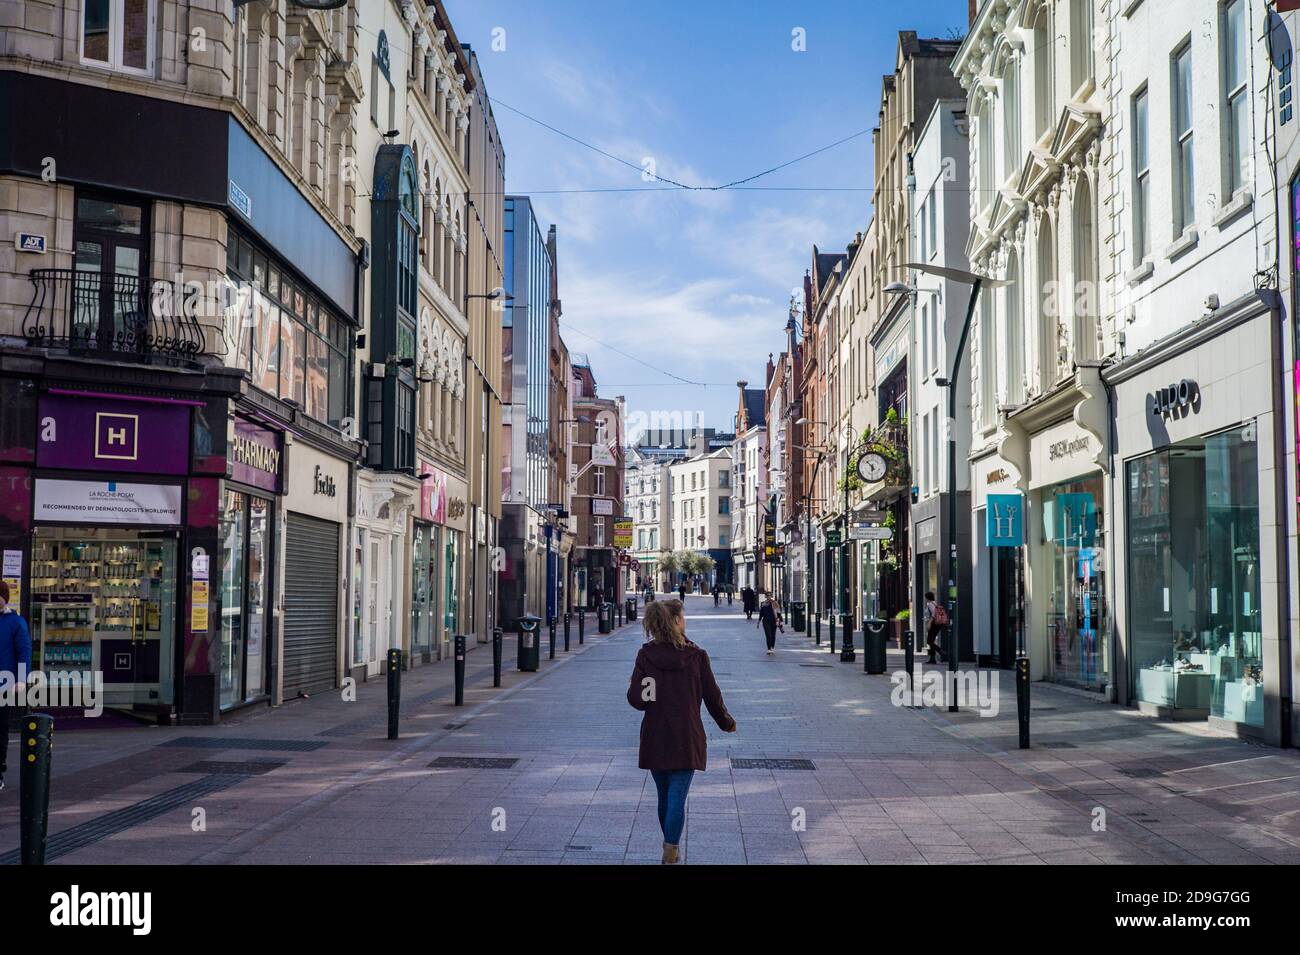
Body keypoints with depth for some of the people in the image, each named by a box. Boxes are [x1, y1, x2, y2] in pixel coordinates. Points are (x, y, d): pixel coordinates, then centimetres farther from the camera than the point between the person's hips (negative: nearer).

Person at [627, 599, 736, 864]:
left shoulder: (645, 655, -5)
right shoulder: (696, 656, -7)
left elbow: (635, 699, -10)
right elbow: (712, 697, 1)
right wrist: (727, 723, 18)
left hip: (655, 739, 2)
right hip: (686, 741, -2)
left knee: (665, 797, 17)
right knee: (677, 798, -2)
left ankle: (669, 848, 34)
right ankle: (670, 856, -9)